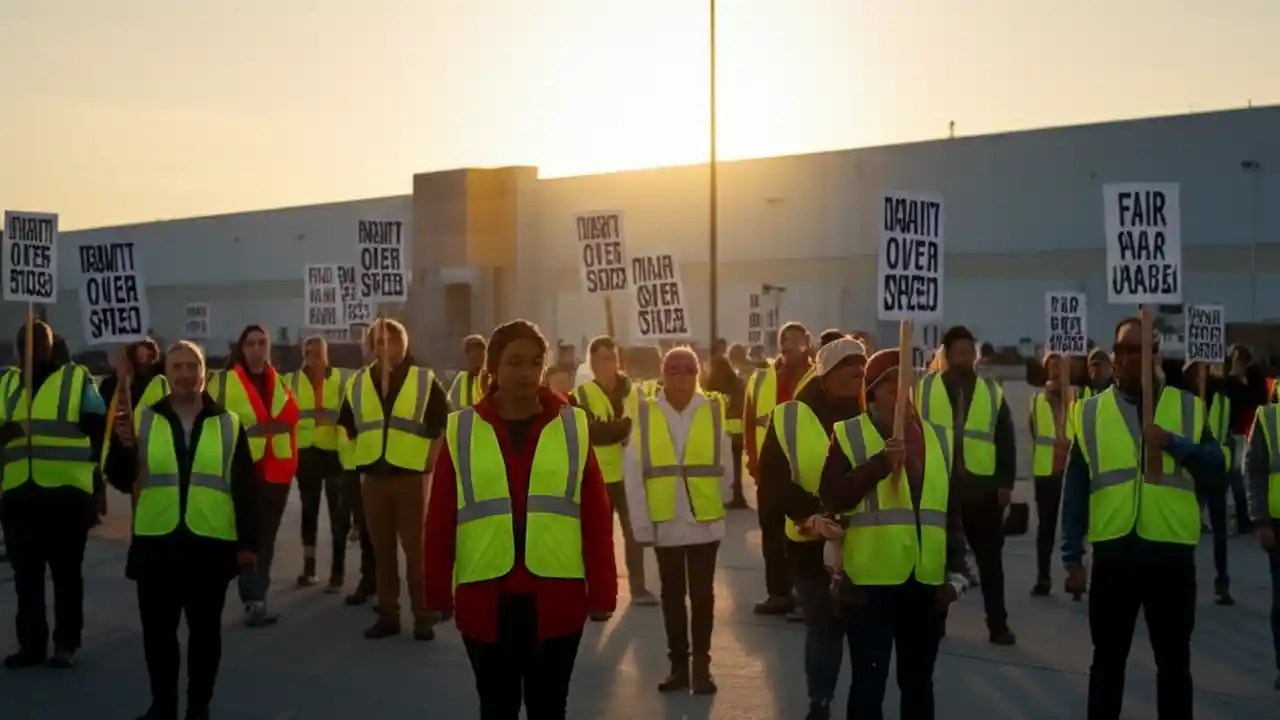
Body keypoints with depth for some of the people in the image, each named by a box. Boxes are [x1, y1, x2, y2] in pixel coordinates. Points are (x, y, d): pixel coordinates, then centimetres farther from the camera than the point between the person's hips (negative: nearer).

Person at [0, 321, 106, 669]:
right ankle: (31, 642, 15)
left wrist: (98, 485, -1)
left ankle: (66, 643, 12)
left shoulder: (78, 380, 2)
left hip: (67, 493, -4)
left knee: (66, 572, 5)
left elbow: (99, 433, 2)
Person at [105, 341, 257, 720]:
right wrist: (123, 448, -15)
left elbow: (244, 488, 4)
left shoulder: (229, 424, 4)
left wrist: (248, 541, 0)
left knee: (205, 629, 7)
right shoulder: (143, 420, 6)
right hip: (155, 542, 1)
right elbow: (122, 481, 4)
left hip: (212, 544, -1)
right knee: (157, 629, 8)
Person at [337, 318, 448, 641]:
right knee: (382, 549, 8)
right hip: (373, 476, 3)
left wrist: (430, 460, -4)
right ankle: (388, 615, 15)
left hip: (411, 475, -3)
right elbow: (348, 426, 19)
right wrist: (362, 454, 12)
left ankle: (423, 616, 3)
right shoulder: (358, 383, 8)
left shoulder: (425, 380, -1)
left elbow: (446, 424, 1)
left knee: (416, 548, -2)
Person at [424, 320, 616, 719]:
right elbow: (440, 518, 2)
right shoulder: (462, 430, 1)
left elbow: (596, 516, 0)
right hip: (485, 596, 0)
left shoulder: (572, 427, 1)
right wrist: (438, 591, 0)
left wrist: (601, 591, -3)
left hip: (556, 595, 0)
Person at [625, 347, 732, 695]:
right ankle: (678, 665, 21)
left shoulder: (715, 412, -3)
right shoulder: (644, 415, -3)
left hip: (704, 522, -1)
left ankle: (701, 665, 16)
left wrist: (716, 504, 2)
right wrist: (642, 523, -6)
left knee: (702, 596, 6)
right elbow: (634, 476, -4)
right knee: (672, 596, 11)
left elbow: (725, 469, 1)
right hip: (664, 523, 1)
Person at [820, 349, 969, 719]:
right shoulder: (849, 434, 0)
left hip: (927, 580, 4)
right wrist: (880, 464, -21)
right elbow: (831, 497, -12)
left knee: (918, 681, 14)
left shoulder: (938, 438, 11)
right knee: (869, 679, -1)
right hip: (871, 578, -4)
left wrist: (956, 570, 6)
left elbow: (953, 510, 13)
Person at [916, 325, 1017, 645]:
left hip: (982, 488, 1)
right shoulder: (924, 388, 1)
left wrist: (1005, 483, -1)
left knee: (990, 559, 8)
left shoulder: (992, 392, 5)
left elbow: (1005, 442, 6)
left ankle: (998, 624, 16)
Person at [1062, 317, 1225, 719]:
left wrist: (1172, 442, -17)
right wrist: (1072, 557, -1)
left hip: (1172, 553, 0)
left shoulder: (1188, 408, 5)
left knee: (1174, 661, 11)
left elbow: (1216, 469, -4)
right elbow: (1075, 492, 3)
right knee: (1108, 660, 10)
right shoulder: (1090, 412, 4)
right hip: (1113, 554, 0)